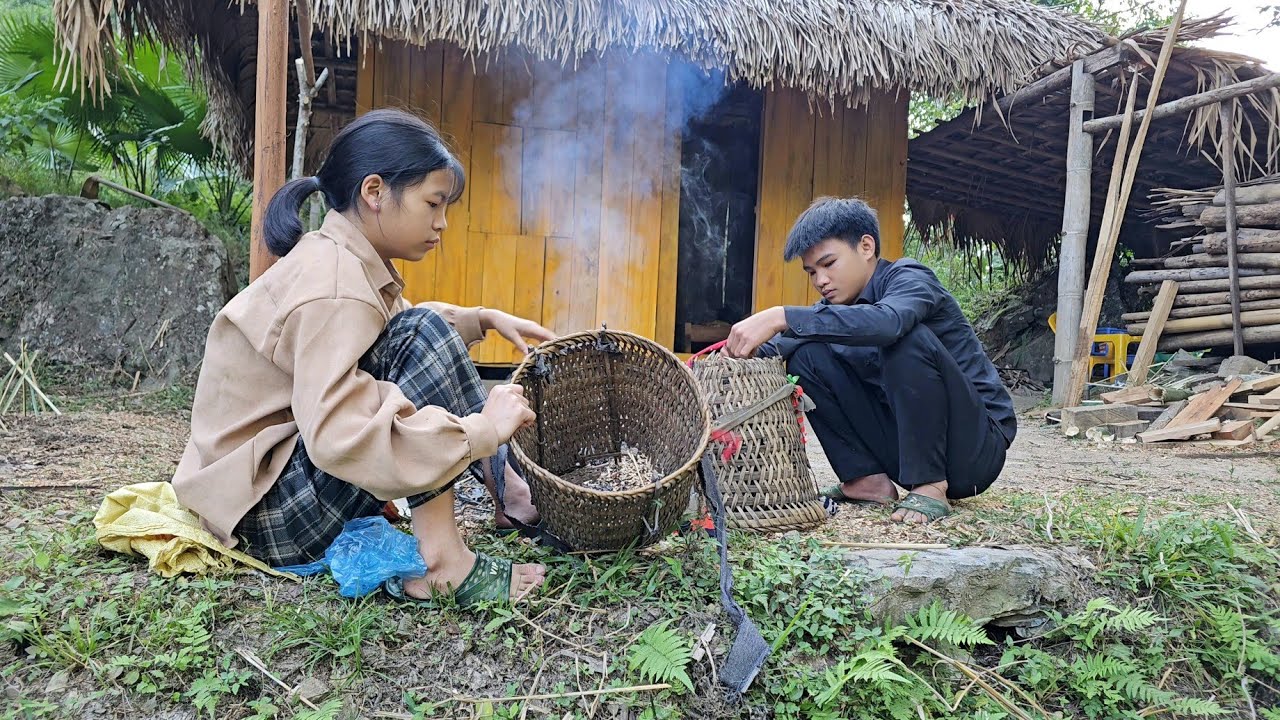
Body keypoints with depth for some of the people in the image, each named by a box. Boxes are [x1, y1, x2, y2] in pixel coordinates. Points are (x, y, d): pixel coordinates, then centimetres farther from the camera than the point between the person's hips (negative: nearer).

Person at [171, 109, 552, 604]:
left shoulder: (343, 260, 4)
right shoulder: (332, 286, -25)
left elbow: (402, 324, 21)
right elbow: (340, 435, -37)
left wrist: (484, 319, 6)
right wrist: (484, 430, -31)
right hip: (268, 514, -10)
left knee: (431, 343, 14)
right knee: (425, 340, -23)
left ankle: (509, 490, 6)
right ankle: (438, 562, -24)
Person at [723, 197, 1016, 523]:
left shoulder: (908, 278, -15)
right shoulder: (838, 305, 6)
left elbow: (886, 323, -39)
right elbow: (782, 344, -8)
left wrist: (781, 316, -42)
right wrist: (746, 349, -31)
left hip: (976, 448, -6)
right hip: (907, 440, 6)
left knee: (909, 337, -31)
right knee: (805, 356, -5)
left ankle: (930, 485, -19)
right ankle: (868, 478, -3)